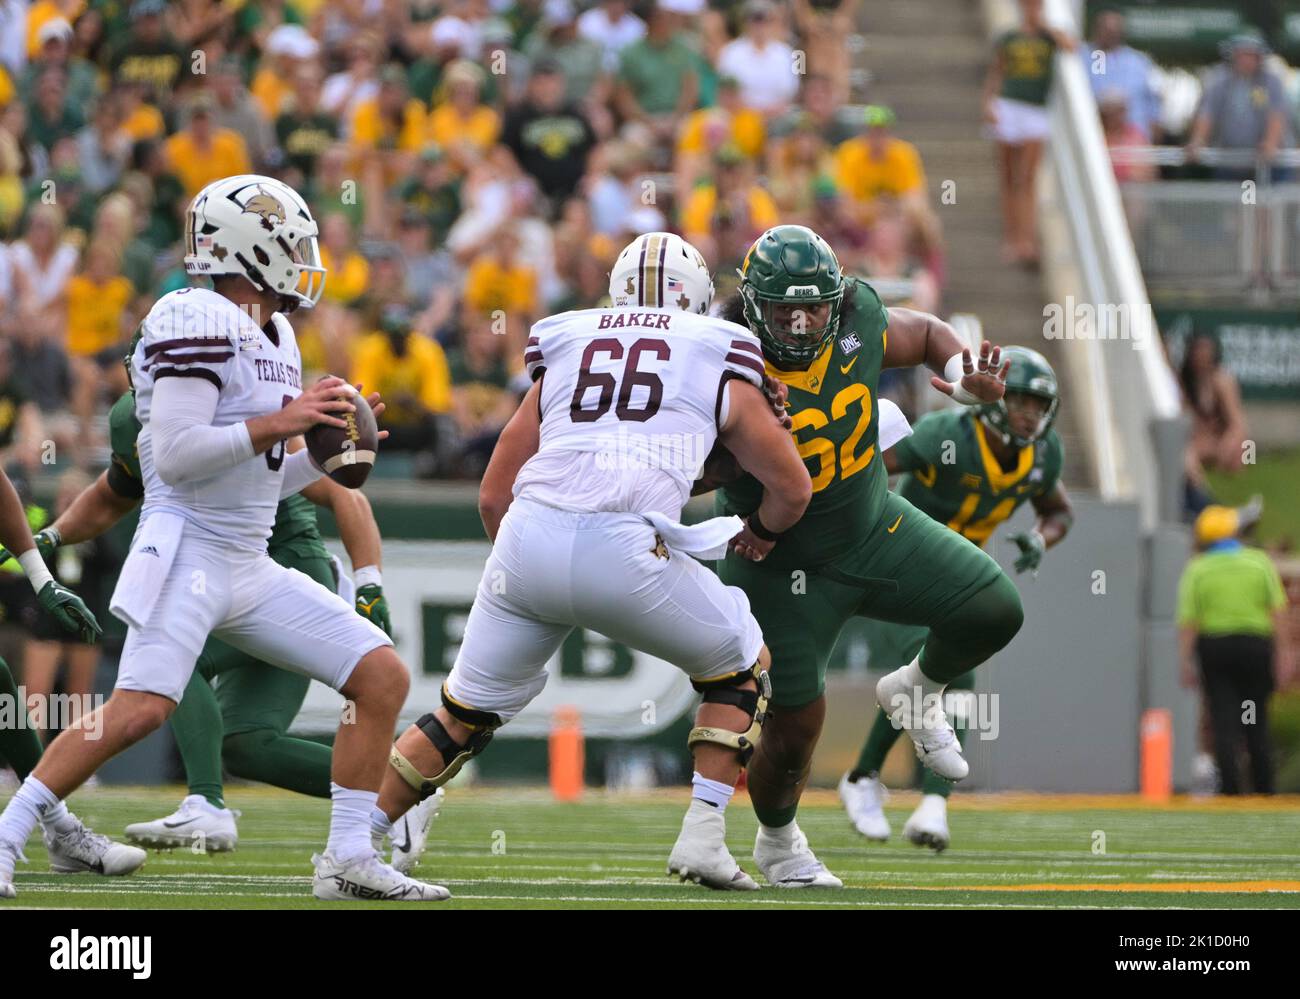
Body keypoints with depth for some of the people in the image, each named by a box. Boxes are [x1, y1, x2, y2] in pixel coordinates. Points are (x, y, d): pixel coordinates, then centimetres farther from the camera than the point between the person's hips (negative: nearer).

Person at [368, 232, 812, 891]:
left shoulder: (563, 351, 24)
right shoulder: (722, 365, 18)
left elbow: (493, 496, 24)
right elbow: (792, 488, 25)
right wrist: (760, 529, 47)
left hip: (527, 539, 3)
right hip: (626, 552, -3)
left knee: (466, 713, 21)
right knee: (740, 668, 21)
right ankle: (702, 837, 10)